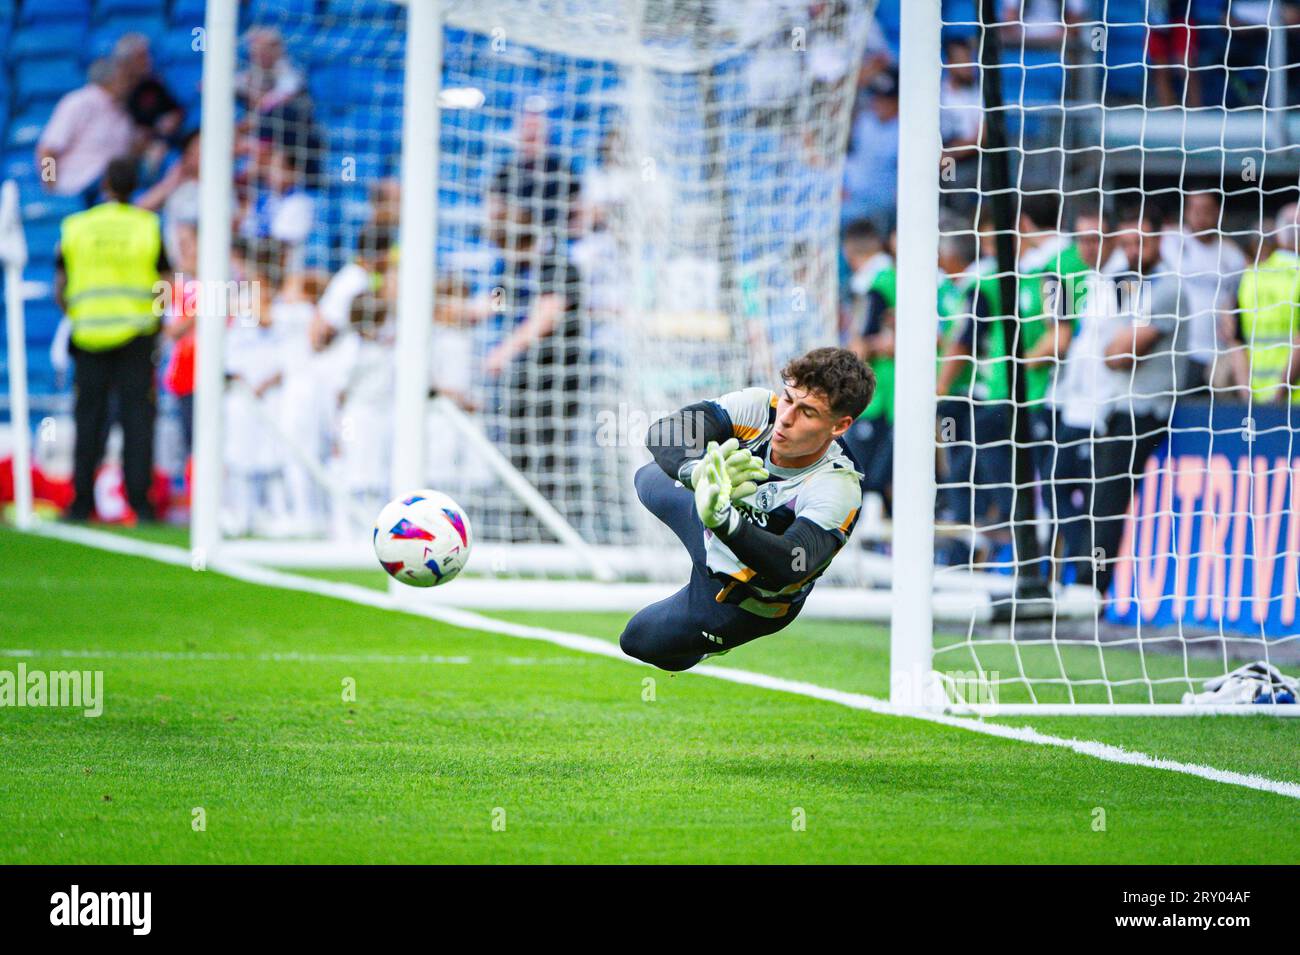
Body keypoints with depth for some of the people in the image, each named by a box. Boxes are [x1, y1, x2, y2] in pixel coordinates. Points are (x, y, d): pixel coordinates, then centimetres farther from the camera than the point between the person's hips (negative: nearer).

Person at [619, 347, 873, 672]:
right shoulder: (760, 407, -31)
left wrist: (725, 521, -74)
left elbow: (789, 566, -56)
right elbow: (663, 432, -42)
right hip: (713, 534, 5)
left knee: (637, 640, 10)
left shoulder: (837, 488, -43)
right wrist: (697, 470, -67)